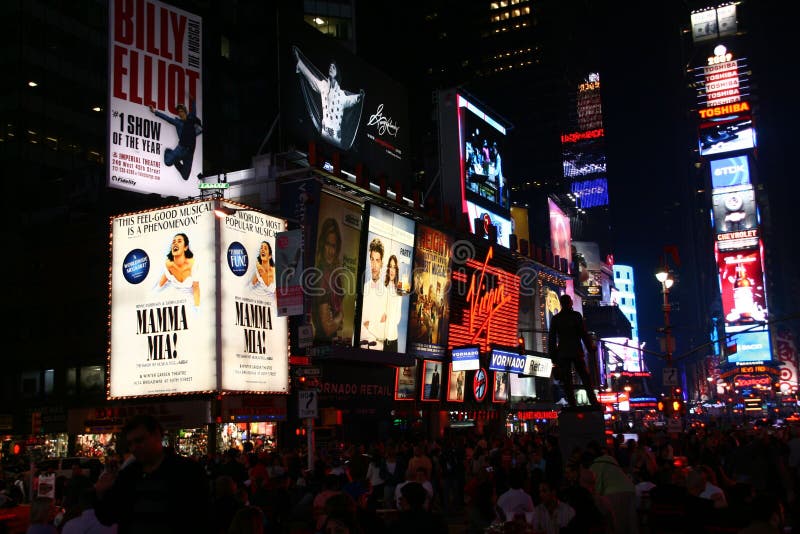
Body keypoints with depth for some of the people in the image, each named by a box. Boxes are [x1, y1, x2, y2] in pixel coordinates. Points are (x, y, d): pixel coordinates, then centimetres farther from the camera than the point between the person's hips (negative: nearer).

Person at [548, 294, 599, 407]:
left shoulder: (555, 319, 4)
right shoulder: (577, 316, -1)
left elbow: (551, 338, 3)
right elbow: (584, 334, -3)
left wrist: (552, 355, 8)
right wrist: (591, 347, 5)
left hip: (562, 353, 1)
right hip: (577, 352, -1)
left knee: (567, 381, 1)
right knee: (585, 378, 7)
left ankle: (572, 404, -5)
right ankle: (593, 402, 0)